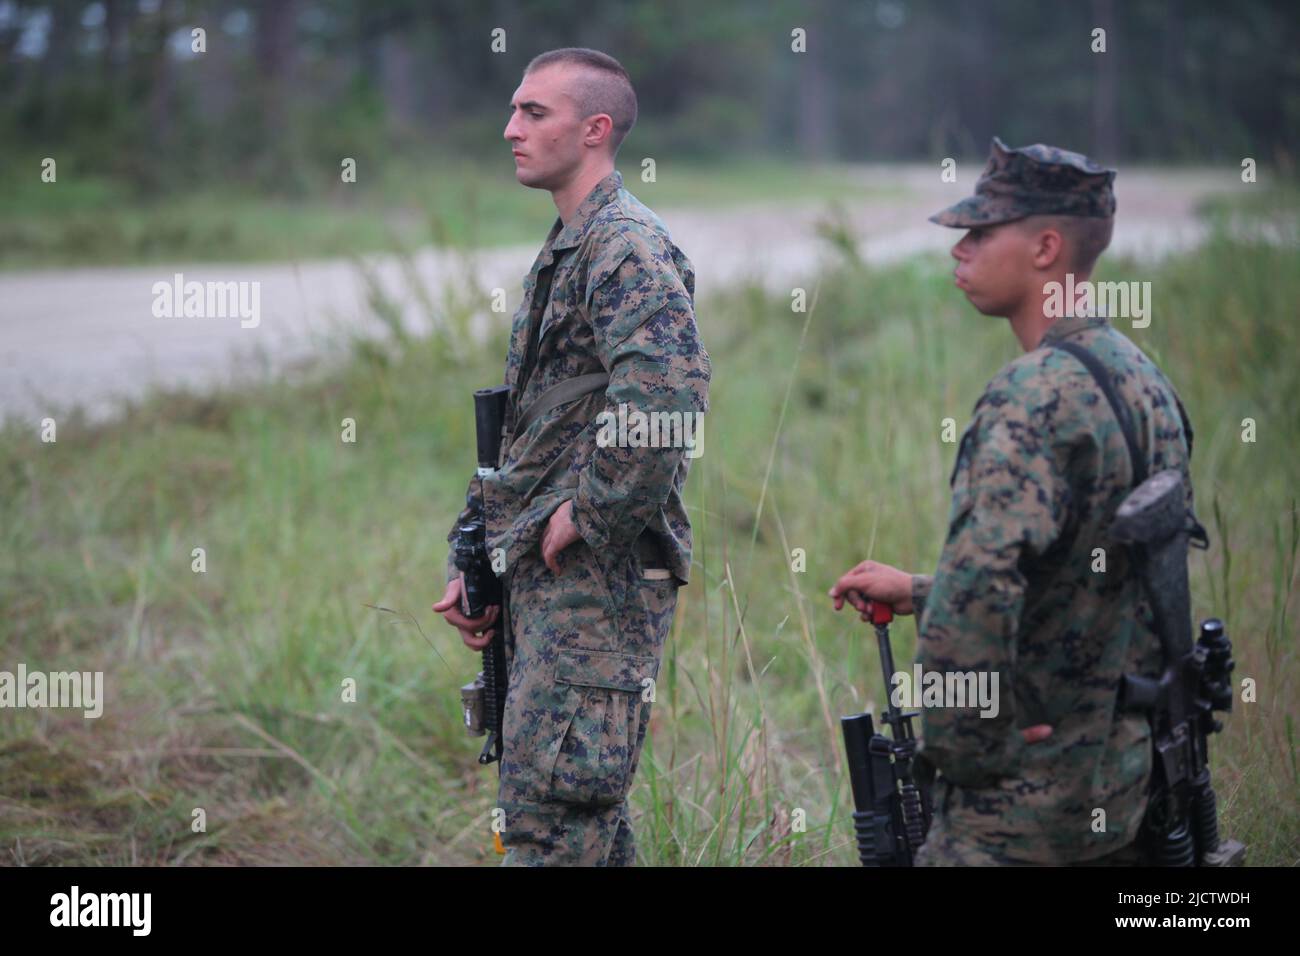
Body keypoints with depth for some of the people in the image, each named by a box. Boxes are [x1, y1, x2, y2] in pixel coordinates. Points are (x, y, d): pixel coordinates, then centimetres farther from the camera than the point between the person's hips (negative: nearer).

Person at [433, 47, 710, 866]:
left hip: (598, 580, -10)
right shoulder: (564, 251, 20)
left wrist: (589, 512, -21)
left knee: (550, 824, -12)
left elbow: (667, 385, -31)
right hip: (543, 582, 10)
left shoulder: (628, 246, -12)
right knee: (587, 813, 14)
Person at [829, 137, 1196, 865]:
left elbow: (979, 584, -32)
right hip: (1132, 776, 9)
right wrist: (918, 594, 19)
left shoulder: (1036, 397, -19)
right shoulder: (1145, 381, 11)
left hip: (1027, 804, -9)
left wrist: (962, 745, -20)